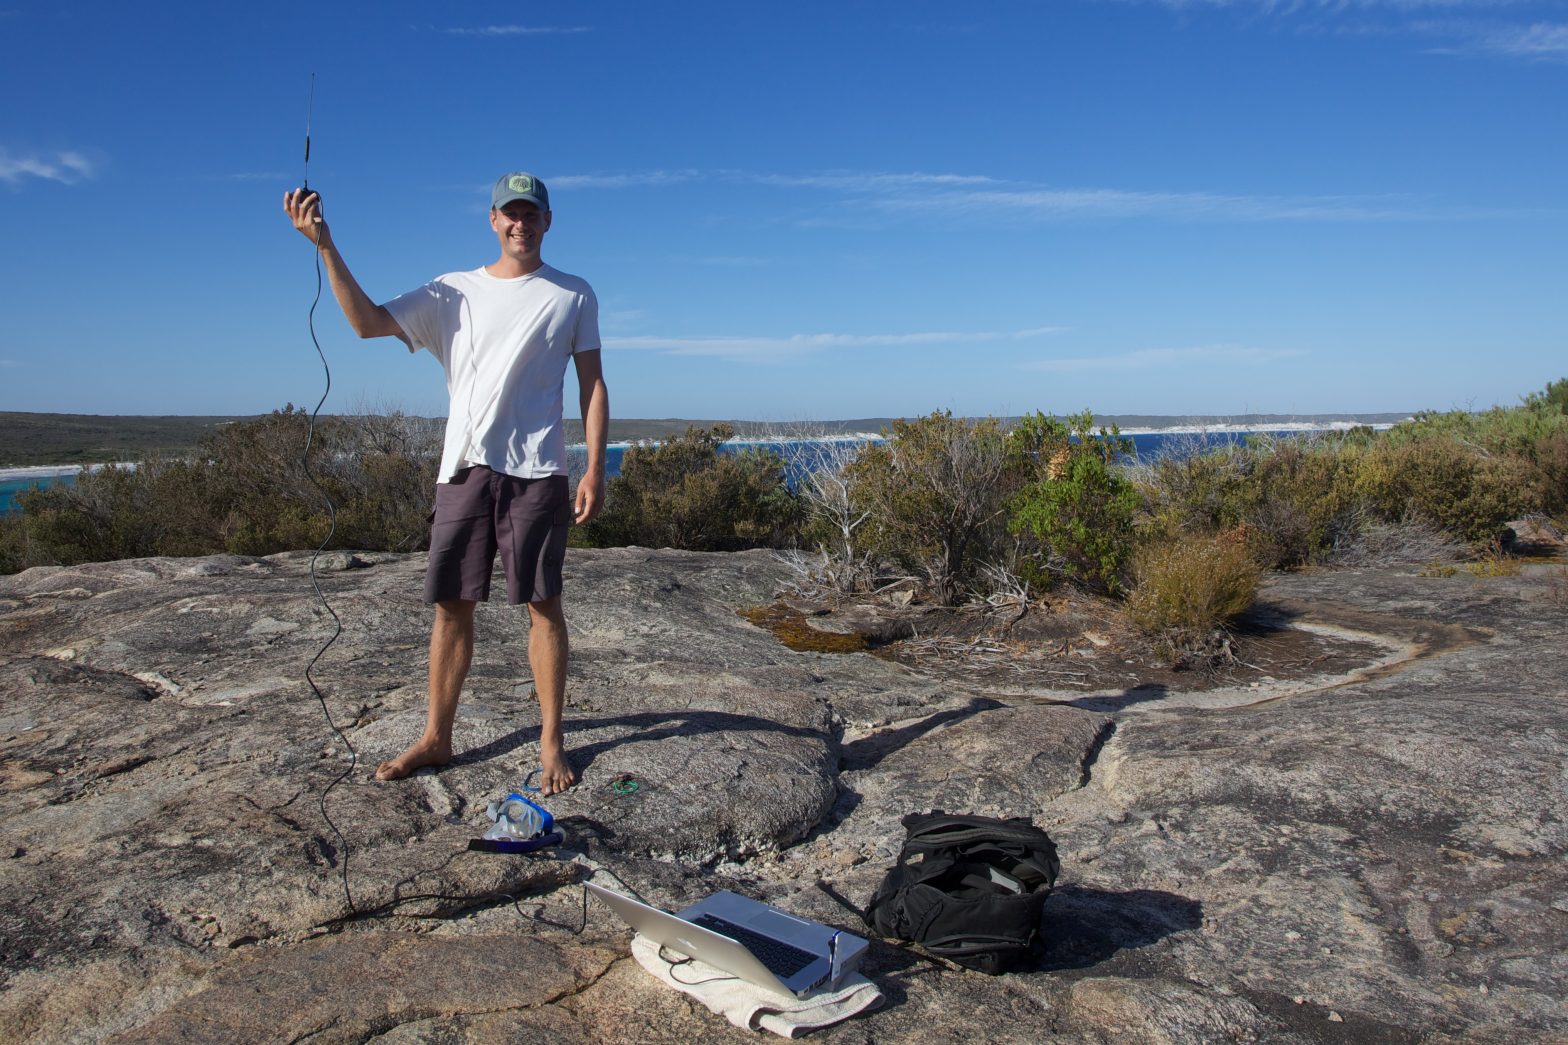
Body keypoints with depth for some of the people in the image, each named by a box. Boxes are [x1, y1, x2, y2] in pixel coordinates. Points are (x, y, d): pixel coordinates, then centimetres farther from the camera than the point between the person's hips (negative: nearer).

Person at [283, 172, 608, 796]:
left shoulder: (572, 296, 8)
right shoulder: (454, 292, 13)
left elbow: (592, 386, 6)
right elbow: (367, 322, 4)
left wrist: (595, 471, -3)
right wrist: (324, 245, -6)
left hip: (536, 471, -2)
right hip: (464, 467, 3)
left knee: (542, 604, -1)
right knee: (451, 605, 6)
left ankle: (552, 742, 9)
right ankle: (436, 738, 19)